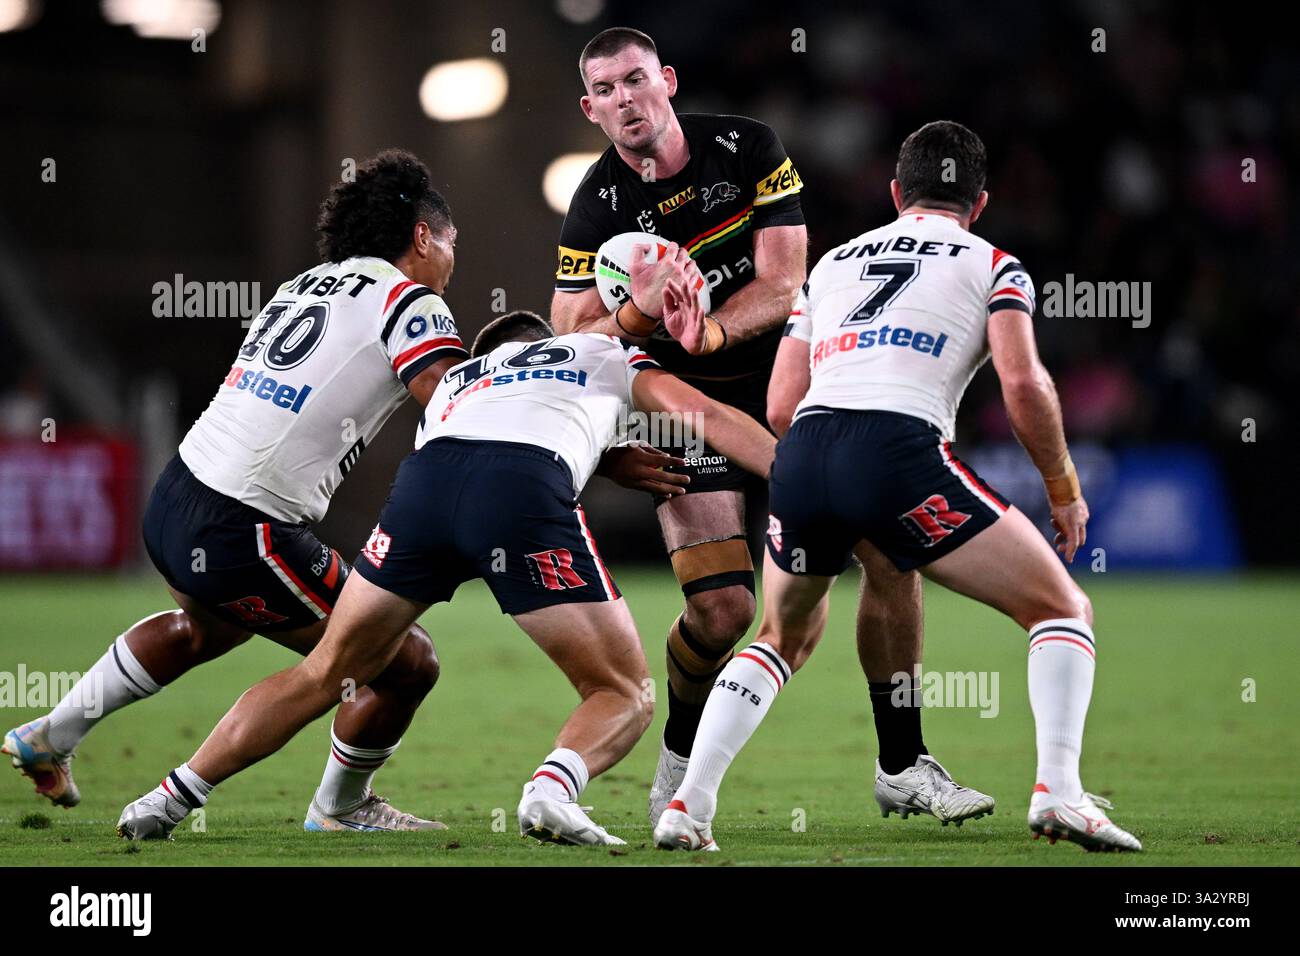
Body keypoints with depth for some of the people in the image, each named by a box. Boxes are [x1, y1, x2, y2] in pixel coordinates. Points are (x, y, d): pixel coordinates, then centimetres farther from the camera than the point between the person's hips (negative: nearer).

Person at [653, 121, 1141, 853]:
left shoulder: (834, 262, 29)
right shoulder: (993, 265, 17)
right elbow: (1023, 384, 0)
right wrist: (1065, 490, 14)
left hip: (801, 459, 5)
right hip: (902, 448, -5)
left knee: (784, 641, 29)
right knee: (1064, 609, 9)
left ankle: (688, 806, 15)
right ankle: (1058, 791, -11)